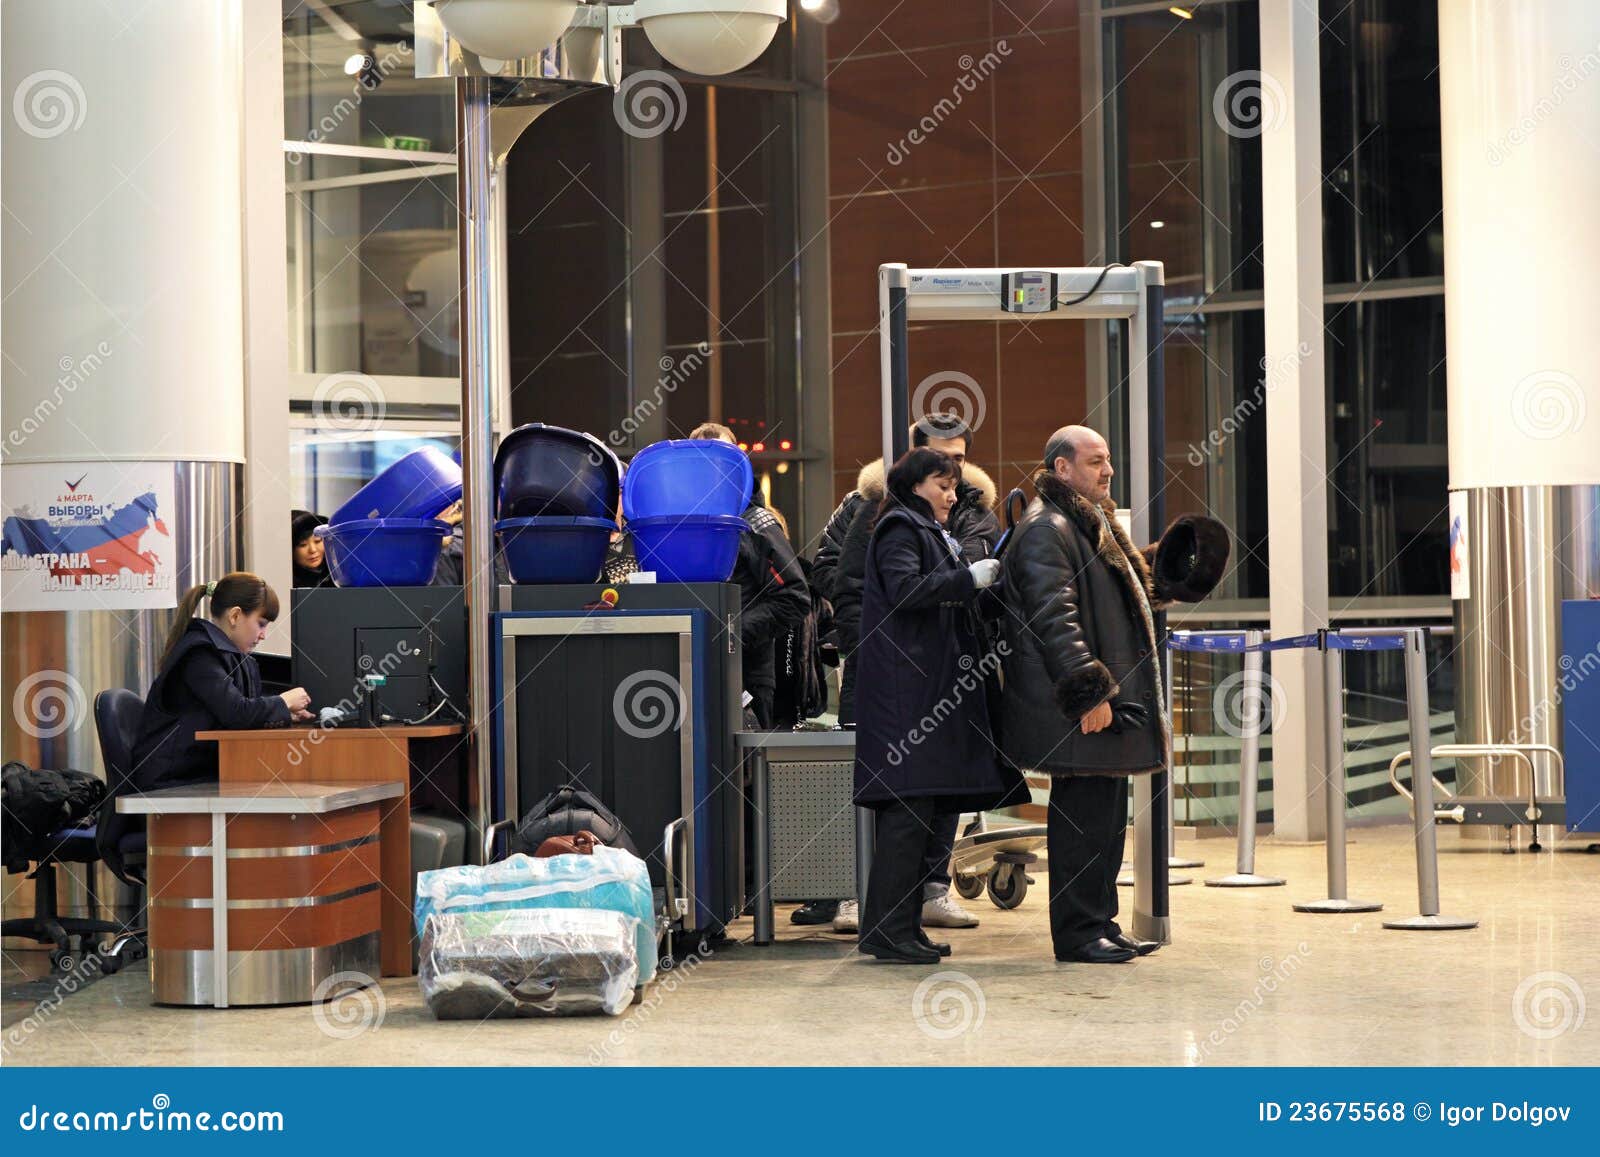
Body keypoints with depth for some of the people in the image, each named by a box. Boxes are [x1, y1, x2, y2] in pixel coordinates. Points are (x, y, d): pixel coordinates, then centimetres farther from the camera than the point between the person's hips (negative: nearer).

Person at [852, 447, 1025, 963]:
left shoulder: (930, 533, 26)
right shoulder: (901, 529, -5)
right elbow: (906, 590, -21)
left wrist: (981, 584, 14)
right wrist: (969, 578, -17)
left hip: (935, 685, 10)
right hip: (906, 686, -10)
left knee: (922, 812, 8)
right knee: (908, 811, -12)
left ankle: (904, 926, 10)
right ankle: (887, 929, -12)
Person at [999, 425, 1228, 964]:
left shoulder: (1092, 523, 20)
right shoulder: (1045, 530, -13)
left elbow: (1125, 592, 33)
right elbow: (1054, 619, -22)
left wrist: (1164, 571, 15)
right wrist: (1088, 691, -26)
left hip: (1109, 700, 10)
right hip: (1078, 714, -10)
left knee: (1106, 814, 13)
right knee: (1083, 816, -6)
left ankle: (1101, 923, 20)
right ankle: (1077, 932, 0)